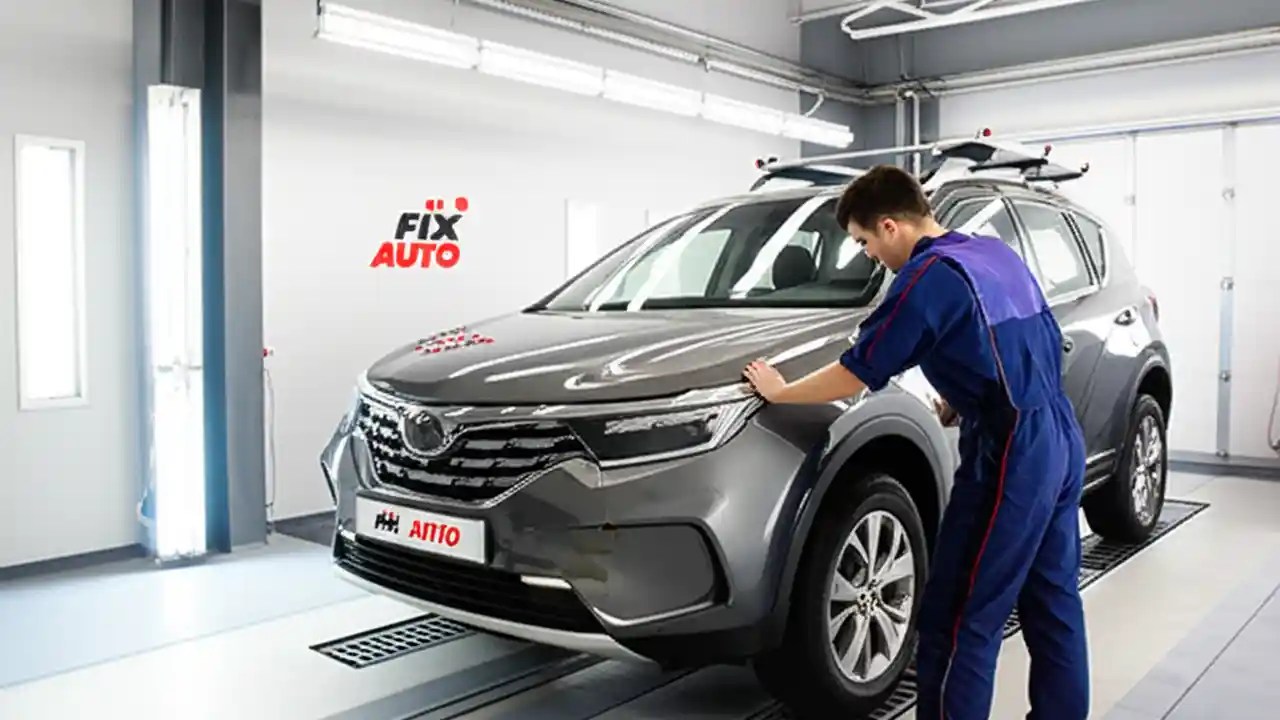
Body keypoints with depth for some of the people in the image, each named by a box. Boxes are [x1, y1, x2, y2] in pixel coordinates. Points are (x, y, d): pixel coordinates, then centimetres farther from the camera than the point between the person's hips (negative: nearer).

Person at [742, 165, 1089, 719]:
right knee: (1054, 602, 18)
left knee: (960, 622, -2)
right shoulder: (998, 253, 13)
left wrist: (777, 391, 2)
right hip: (1061, 439, 10)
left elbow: (856, 373, -12)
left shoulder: (930, 276, -14)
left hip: (1012, 456, -10)